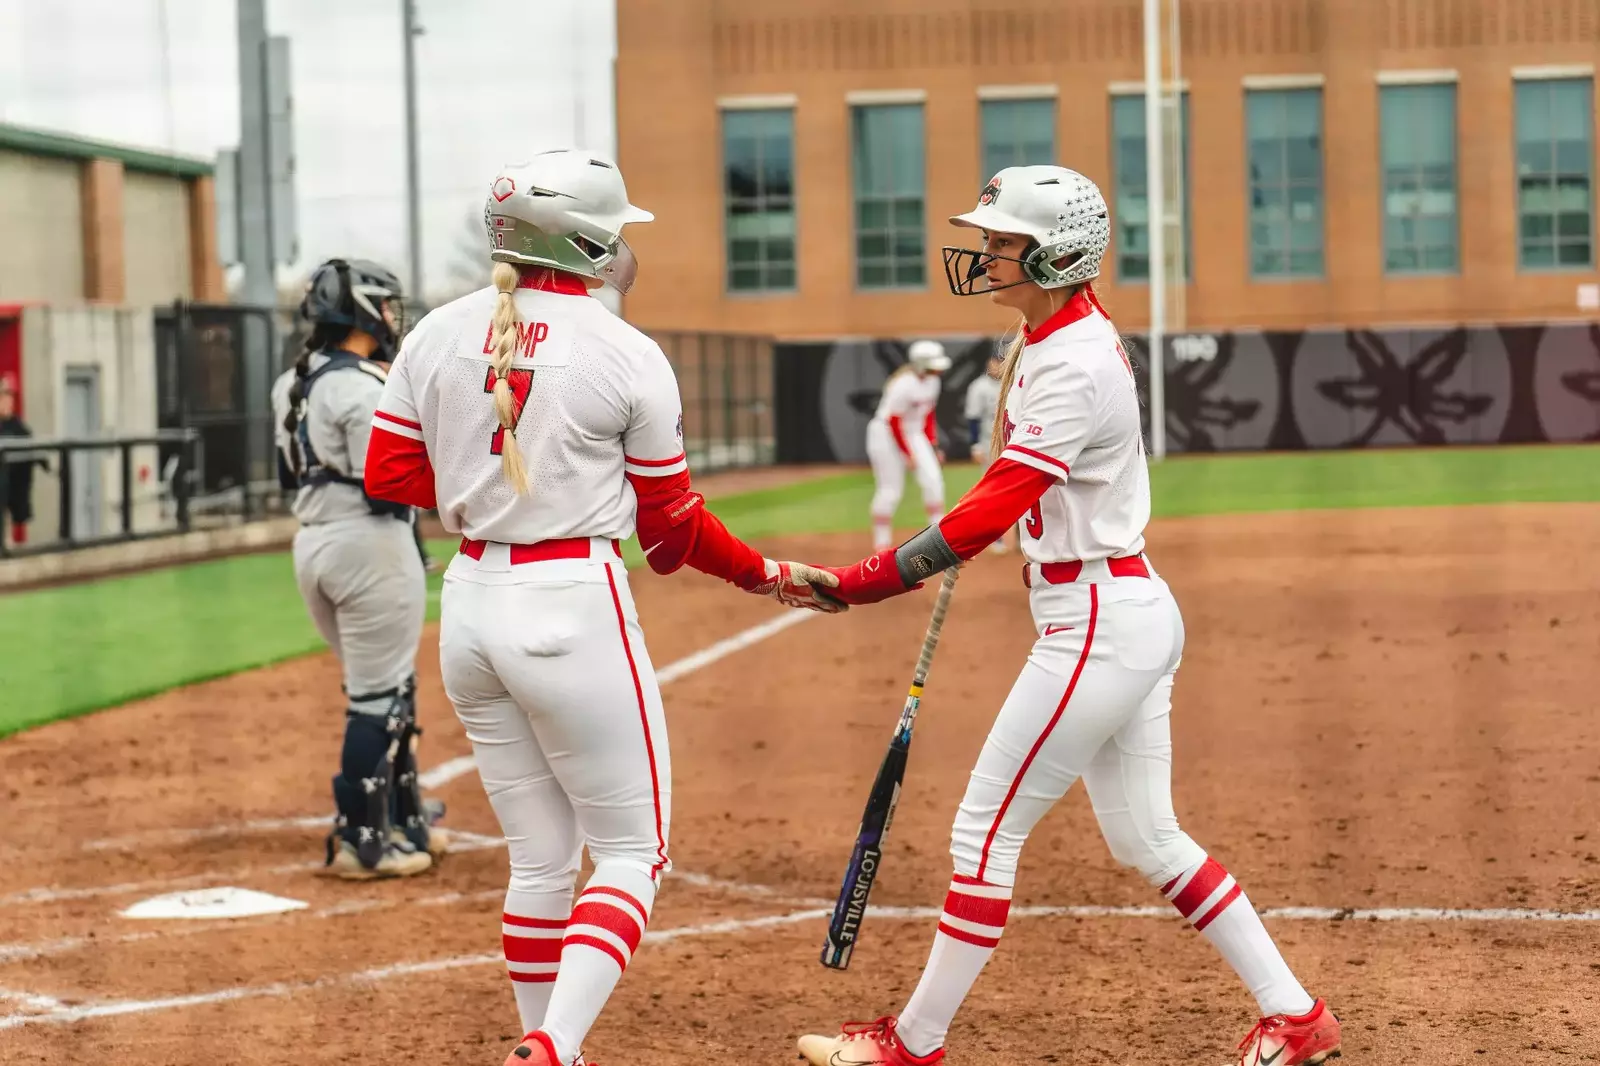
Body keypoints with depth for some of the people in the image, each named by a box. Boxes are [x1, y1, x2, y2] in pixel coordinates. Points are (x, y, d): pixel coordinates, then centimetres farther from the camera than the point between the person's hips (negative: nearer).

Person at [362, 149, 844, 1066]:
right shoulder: (629, 356, -8)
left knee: (543, 857, 16)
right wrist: (764, 575, 15)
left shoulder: (441, 334, 4)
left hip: (470, 605, 6)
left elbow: (389, 472, 8)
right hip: (572, 609, -6)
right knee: (632, 848, 4)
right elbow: (670, 521, 0)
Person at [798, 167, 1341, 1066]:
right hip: (1134, 613, 10)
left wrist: (867, 581, -29)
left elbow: (994, 510, -28)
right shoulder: (1061, 333, 9)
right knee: (1146, 838, 15)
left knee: (986, 829, -3)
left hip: (1099, 624, -10)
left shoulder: (1071, 369, -21)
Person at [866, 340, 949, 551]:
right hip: (887, 435, -7)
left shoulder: (932, 381, 0)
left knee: (933, 479, -8)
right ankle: (881, 544, 8)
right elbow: (894, 423, -22)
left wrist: (932, 445, 6)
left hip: (915, 434, 7)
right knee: (890, 489, -4)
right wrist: (908, 454, -19)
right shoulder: (904, 384, -25)